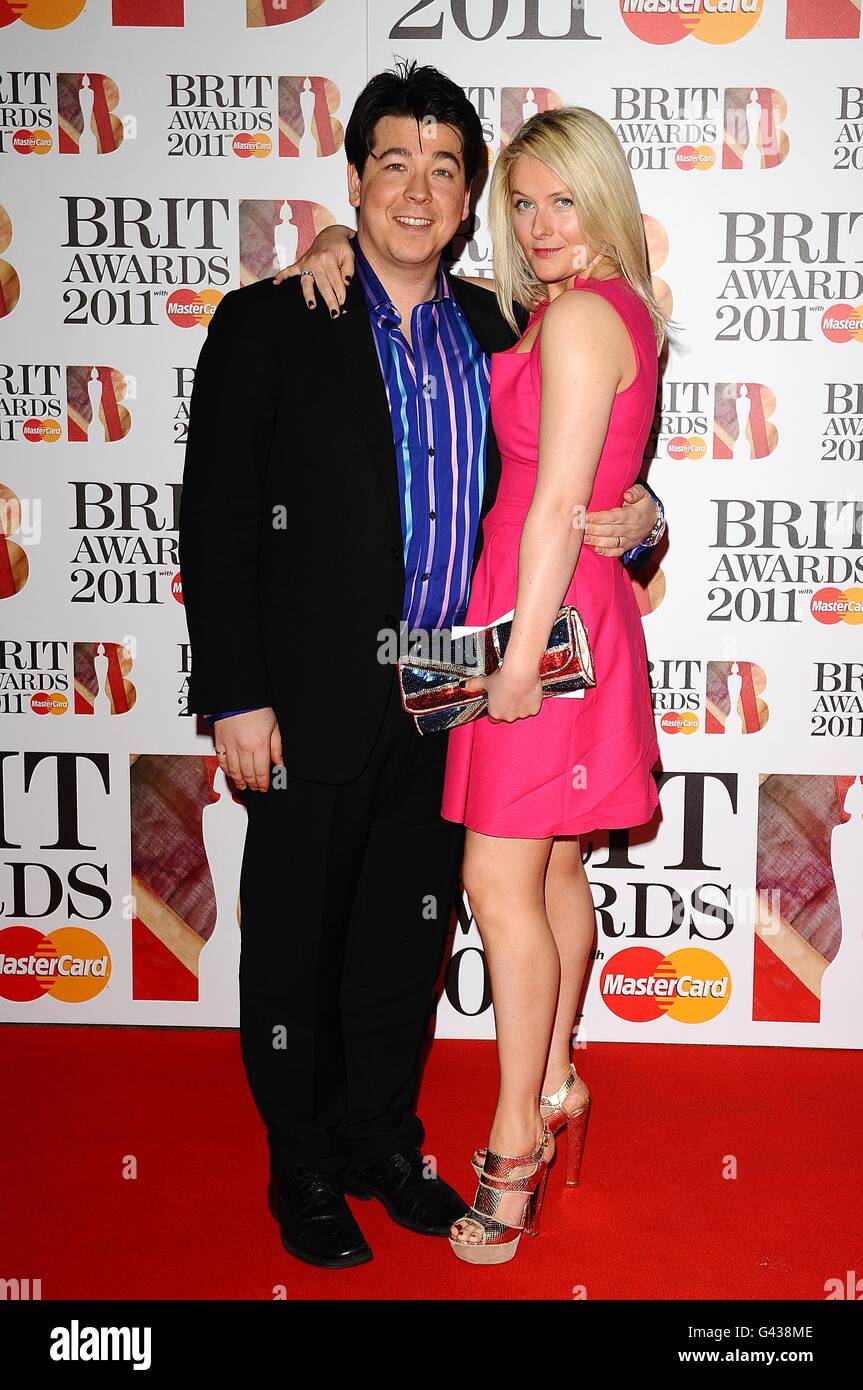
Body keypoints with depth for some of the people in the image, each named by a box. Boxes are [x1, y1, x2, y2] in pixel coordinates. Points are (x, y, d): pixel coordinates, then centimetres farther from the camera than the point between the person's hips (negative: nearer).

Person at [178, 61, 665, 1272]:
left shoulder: (494, 331, 8)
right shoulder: (269, 325, -5)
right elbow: (217, 523, -9)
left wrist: (633, 514, -4)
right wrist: (236, 699, -13)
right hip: (315, 706, -4)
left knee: (408, 938, 17)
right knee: (295, 943, 10)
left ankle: (381, 1140, 37)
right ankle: (303, 1170, 30)